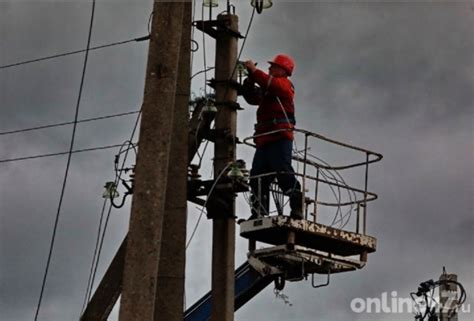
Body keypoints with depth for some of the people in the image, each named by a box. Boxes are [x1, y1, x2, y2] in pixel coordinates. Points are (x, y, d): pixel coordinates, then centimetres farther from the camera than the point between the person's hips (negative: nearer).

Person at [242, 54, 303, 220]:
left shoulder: (284, 84, 4)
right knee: (258, 177, 4)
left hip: (279, 137, -9)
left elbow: (270, 83, -17)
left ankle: (297, 210, -20)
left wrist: (254, 70, -11)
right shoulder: (267, 90, 30)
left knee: (284, 174, -17)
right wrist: (250, 78, 11)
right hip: (264, 139, 9)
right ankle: (259, 214, 4)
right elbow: (252, 97, 22)